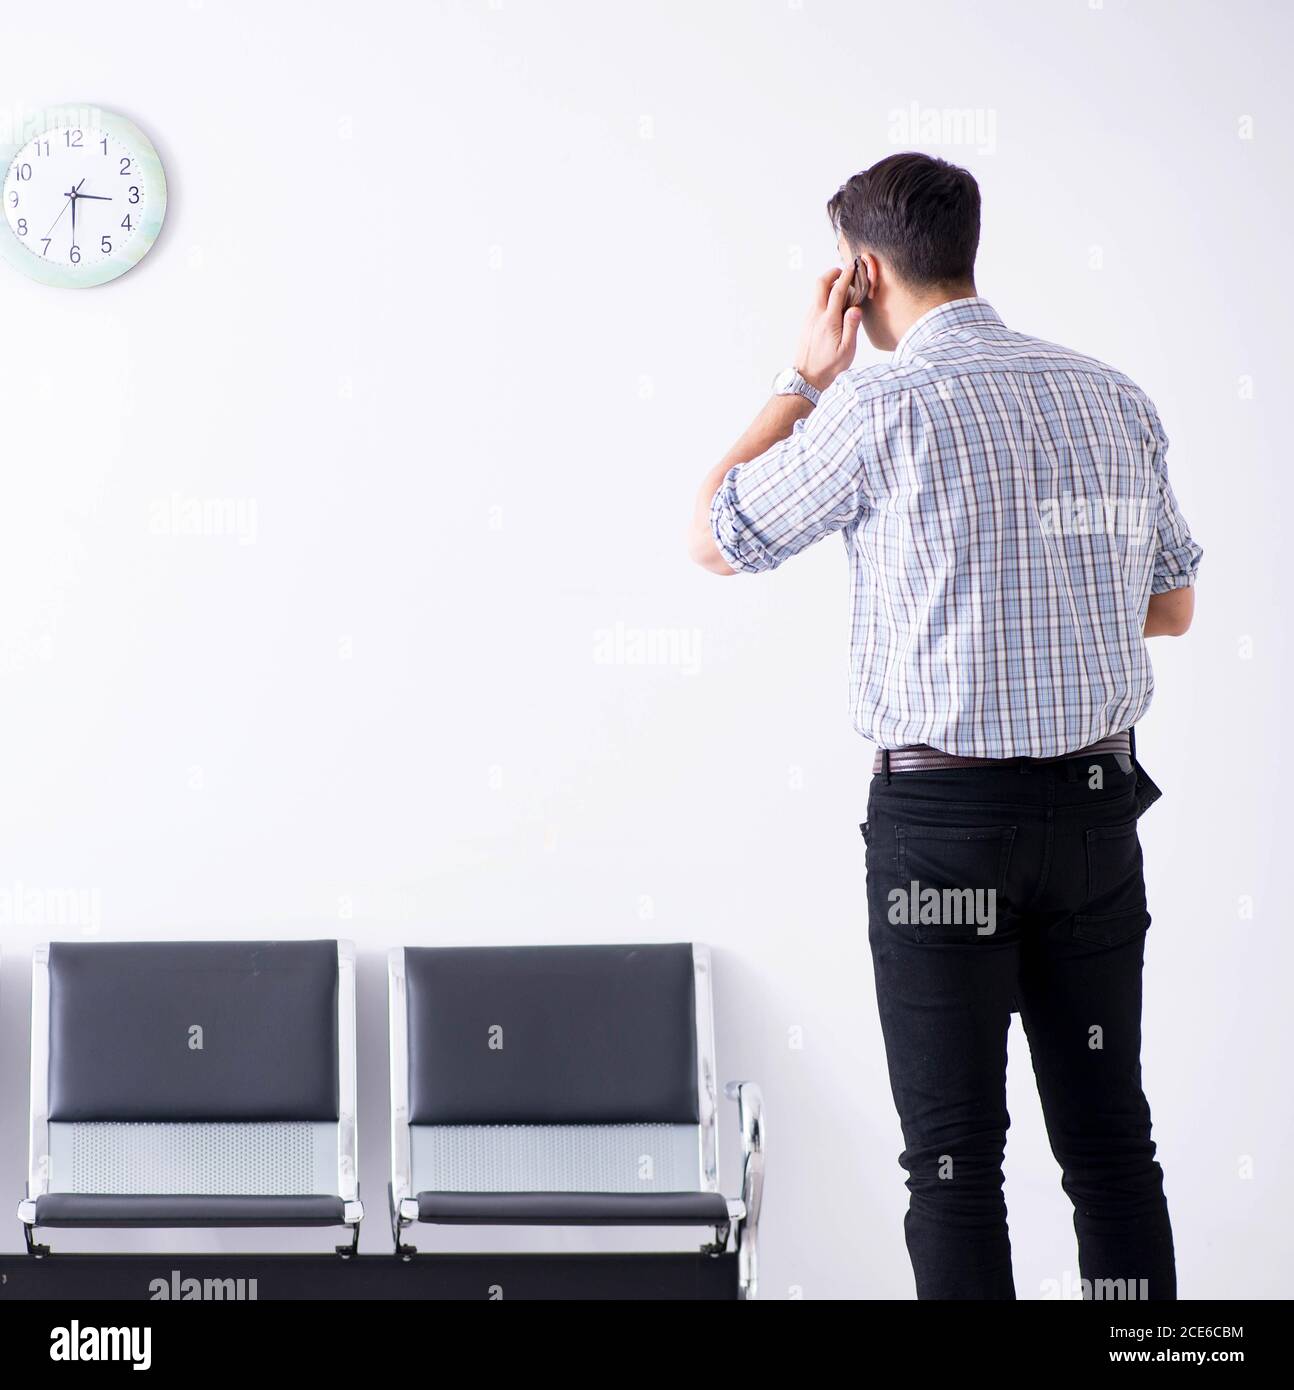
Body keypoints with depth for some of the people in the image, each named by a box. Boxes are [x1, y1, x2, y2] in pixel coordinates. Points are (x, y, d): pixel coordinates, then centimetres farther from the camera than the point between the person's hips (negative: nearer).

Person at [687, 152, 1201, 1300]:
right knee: (1110, 1132, 12)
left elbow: (715, 540, 1)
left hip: (945, 817, -5)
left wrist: (805, 377, 7)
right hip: (1097, 806, 5)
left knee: (955, 1150, 3)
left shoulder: (885, 406, -12)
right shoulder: (1114, 398, 6)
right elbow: (1172, 606, 15)